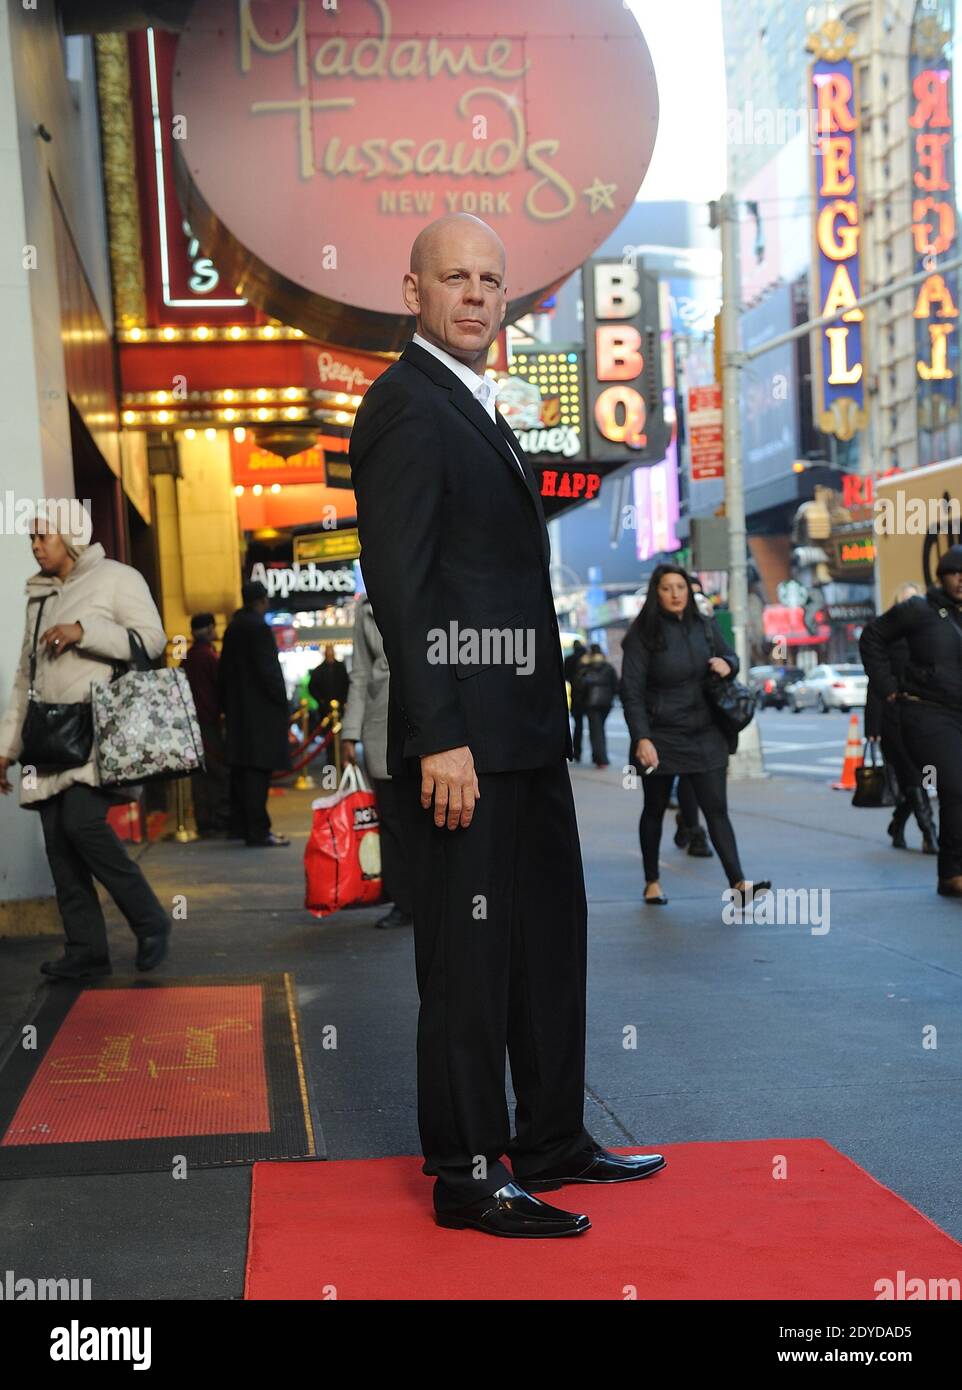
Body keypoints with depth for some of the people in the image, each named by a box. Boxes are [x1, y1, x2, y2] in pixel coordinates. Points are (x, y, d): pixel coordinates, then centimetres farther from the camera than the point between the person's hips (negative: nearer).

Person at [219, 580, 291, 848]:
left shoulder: (233, 627, 13)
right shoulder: (258, 627, -13)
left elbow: (223, 671, 16)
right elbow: (268, 669, -18)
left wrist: (227, 705, 20)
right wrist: (281, 699, -10)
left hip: (237, 709, 9)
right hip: (261, 710, -9)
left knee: (240, 769, 14)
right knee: (258, 770, -8)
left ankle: (238, 826, 21)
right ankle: (258, 832, -8)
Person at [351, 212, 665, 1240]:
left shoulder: (477, 412, 20)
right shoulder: (405, 406, -10)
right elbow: (399, 587, -18)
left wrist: (542, 720, 18)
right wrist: (439, 740, -24)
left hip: (524, 735, 10)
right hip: (464, 738, -10)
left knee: (550, 942, 17)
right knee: (469, 959, -1)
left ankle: (551, 1142, 31)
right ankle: (468, 1176, 13)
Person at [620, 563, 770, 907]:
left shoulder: (705, 627, 5)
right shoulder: (644, 634, -9)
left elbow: (730, 656, 20)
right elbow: (631, 690, -13)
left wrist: (727, 664, -6)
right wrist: (641, 738, -23)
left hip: (705, 736, 3)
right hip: (660, 737, -3)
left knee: (717, 808, -3)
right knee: (655, 809, 10)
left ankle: (738, 884, -8)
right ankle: (652, 881, 24)